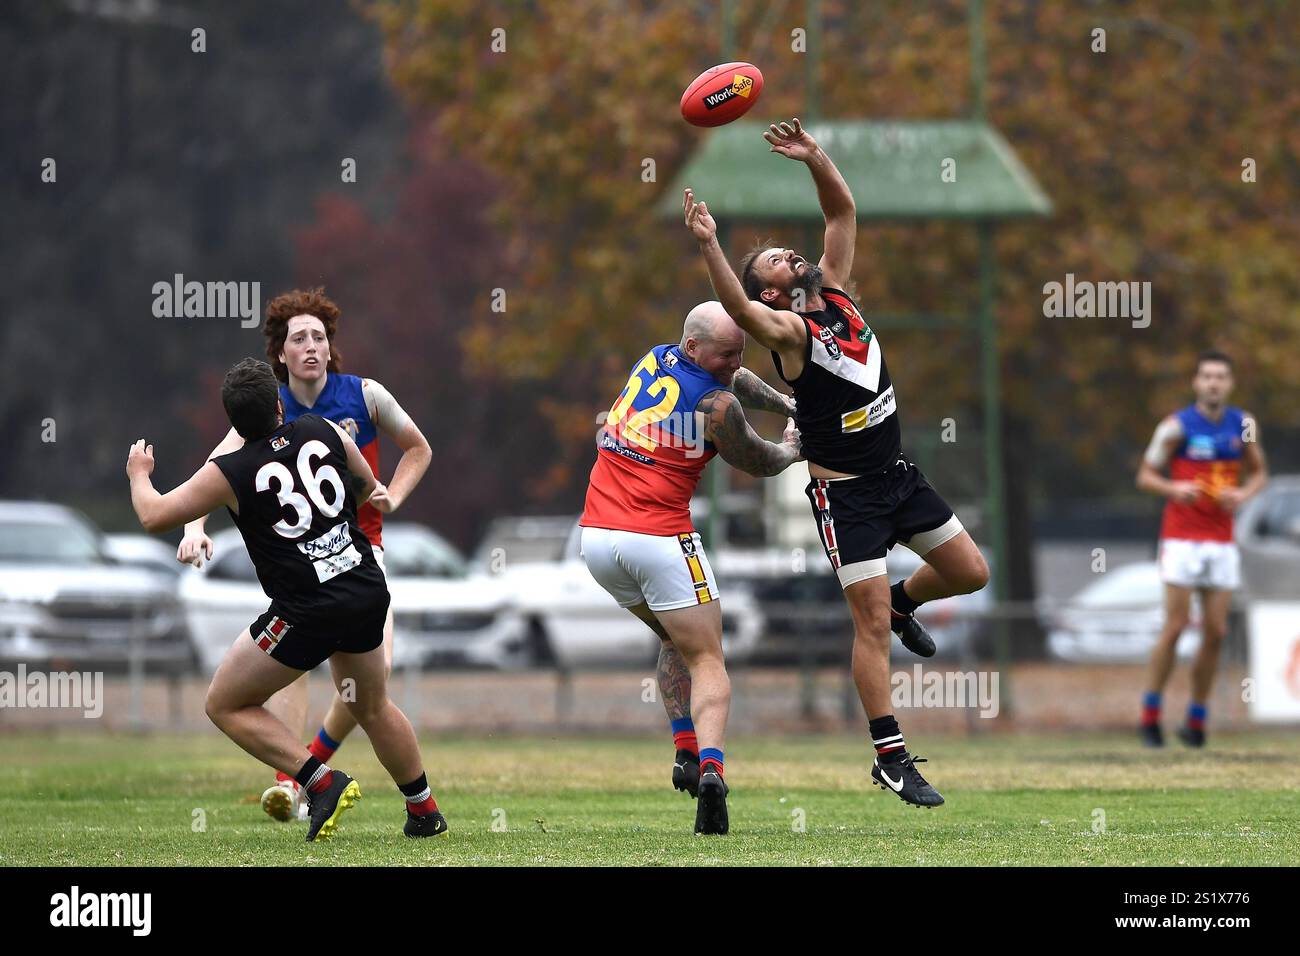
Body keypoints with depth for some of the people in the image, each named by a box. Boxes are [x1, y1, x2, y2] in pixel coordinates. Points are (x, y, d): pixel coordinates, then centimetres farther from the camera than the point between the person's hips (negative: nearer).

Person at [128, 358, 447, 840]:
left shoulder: (229, 474, -9)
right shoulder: (324, 431, 3)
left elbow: (154, 517, -2)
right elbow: (368, 486, 21)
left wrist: (139, 475, 18)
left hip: (307, 611, -6)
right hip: (368, 592, 6)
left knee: (226, 705, 8)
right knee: (373, 707, 27)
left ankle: (322, 783, -3)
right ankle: (425, 813, 34)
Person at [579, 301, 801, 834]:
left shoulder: (653, 360, 13)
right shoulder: (715, 405, -8)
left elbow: (732, 380, 32)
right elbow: (760, 463, 10)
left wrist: (788, 404, 29)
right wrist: (794, 445, 30)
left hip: (597, 537, 7)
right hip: (659, 541, -7)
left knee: (675, 641, 27)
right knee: (706, 659, 1)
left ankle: (685, 753, 13)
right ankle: (710, 767, -22)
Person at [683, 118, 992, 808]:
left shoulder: (834, 292, 5)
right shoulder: (786, 328, -16)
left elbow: (843, 210, 6)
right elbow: (739, 310, -38)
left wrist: (815, 159, -10)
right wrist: (708, 246, -52)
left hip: (898, 473, 7)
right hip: (845, 492, -7)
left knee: (969, 573, 11)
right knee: (871, 626, -7)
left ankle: (903, 600, 42)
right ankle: (891, 758, -2)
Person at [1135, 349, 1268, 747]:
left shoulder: (1244, 425, 6)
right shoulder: (1177, 427, -4)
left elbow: (1259, 472, 17)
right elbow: (1145, 475, 0)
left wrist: (1244, 494, -5)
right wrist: (1174, 489, -20)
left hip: (1222, 542, 4)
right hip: (1181, 538, -4)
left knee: (1215, 632, 1)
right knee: (1175, 627, -9)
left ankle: (1197, 719, 10)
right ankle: (1150, 715, 0)